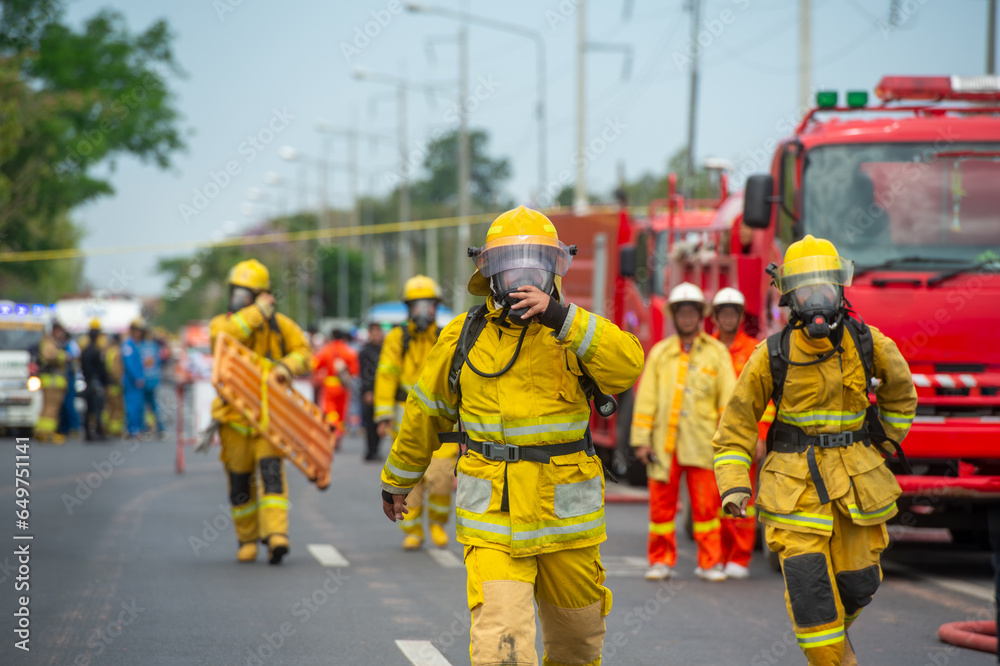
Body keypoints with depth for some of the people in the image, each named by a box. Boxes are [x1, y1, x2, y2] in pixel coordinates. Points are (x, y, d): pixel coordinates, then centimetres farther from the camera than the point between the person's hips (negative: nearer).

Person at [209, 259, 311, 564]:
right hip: (235, 413, 1)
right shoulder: (221, 322, 4)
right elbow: (225, 335, -20)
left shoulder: (279, 324, 6)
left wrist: (287, 367, -17)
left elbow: (304, 352, 4)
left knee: (271, 470, -17)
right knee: (239, 480, 5)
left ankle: (276, 534, -26)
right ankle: (247, 539, 19)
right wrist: (258, 311, -15)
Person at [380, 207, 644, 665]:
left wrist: (560, 316, -31)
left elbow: (626, 365, -22)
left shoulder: (575, 331, 0)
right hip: (493, 518, -1)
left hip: (566, 516, 1)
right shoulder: (463, 336, 2)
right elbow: (426, 412, 16)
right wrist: (397, 480, 25)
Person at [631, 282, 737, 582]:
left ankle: (709, 563, 4)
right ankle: (661, 561, 11)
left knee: (706, 505, -3)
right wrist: (641, 439, 2)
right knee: (662, 504, 2)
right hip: (664, 442, 1)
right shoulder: (660, 352, 11)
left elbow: (728, 399, 6)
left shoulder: (717, 353, 8)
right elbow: (646, 398, 9)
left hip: (702, 443, -1)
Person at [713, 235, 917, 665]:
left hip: (856, 480, 2)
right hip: (796, 483, -2)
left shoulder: (867, 344, -4)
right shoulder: (772, 355, -9)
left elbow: (898, 389, 17)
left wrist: (886, 443, 18)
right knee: (808, 583, -11)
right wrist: (733, 485, -11)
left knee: (856, 581, 9)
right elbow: (738, 420, -2)